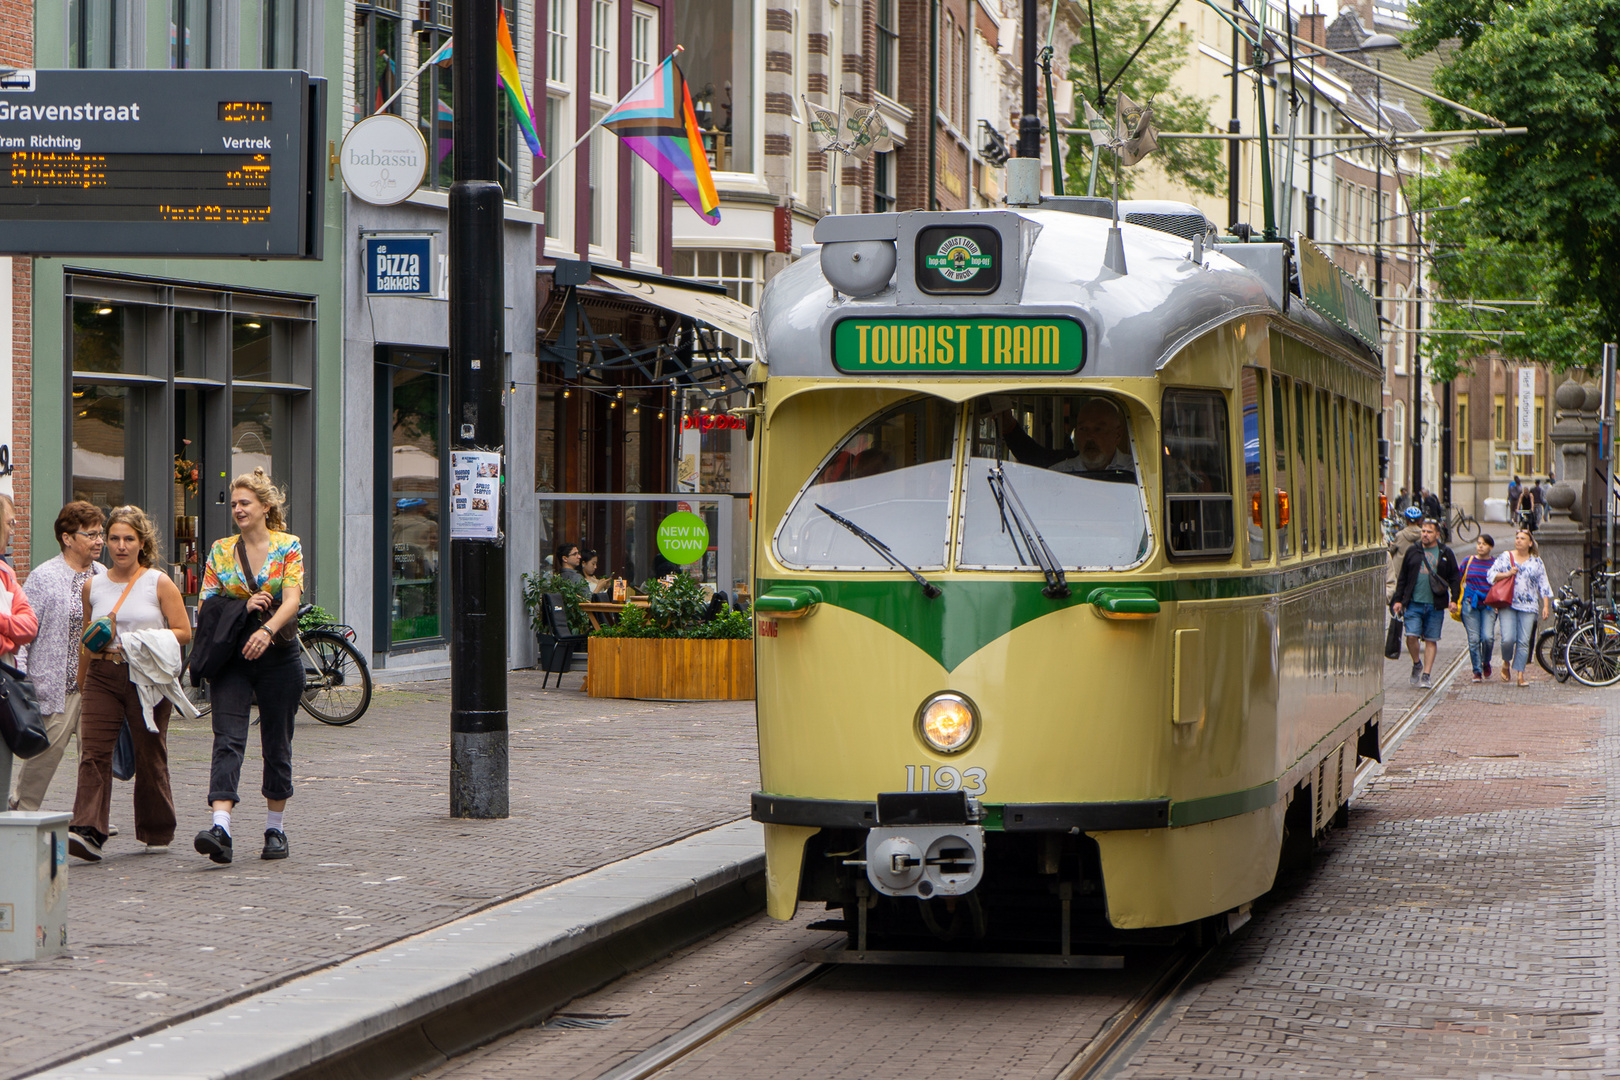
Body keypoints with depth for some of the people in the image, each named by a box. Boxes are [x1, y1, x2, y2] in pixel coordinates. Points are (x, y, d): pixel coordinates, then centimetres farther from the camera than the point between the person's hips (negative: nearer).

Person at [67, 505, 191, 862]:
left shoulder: (159, 584, 1)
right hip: (103, 676, 2)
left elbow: (183, 632, -1)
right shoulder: (92, 586, 11)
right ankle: (88, 834, -23)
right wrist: (81, 684, 19)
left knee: (150, 756, 5)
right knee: (93, 753, -13)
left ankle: (157, 832, 22)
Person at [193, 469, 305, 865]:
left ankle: (275, 828, 20)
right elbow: (206, 605, 8)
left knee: (277, 743, 6)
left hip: (278, 654, -1)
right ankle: (221, 827, -26)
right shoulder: (221, 550, 9)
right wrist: (243, 607, -10)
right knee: (228, 740, -13)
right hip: (232, 655, 1)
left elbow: (291, 600, -12)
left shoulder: (288, 547, 0)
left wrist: (267, 629, -30)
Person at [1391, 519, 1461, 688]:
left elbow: (1455, 578, 10)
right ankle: (1417, 664, 15)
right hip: (1414, 603, 0)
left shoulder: (1445, 554, 7)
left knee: (1431, 640, 2)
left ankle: (1426, 675, 7)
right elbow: (1402, 577, 13)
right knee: (1411, 636, -11)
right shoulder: (1412, 552, 10)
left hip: (1435, 605, 0)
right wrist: (1398, 600, 7)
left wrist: (1454, 599, -1)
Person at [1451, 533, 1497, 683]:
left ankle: (1486, 662, 14)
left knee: (1488, 637, -15)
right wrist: (1454, 601, 5)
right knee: (1474, 639, -3)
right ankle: (1477, 671, 8)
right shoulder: (1469, 561, 8)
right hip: (1470, 603, 1)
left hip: (1489, 605, -1)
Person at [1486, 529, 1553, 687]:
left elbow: (1544, 585, 12)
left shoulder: (1536, 561, 11)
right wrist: (1507, 574, -11)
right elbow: (1490, 575, 5)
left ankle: (1520, 675, 1)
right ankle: (1506, 663, 15)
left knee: (1524, 642, -4)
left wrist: (1546, 606, 4)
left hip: (1528, 607, 1)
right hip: (1508, 604, -1)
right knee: (1508, 639, -14)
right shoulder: (1505, 557, 7)